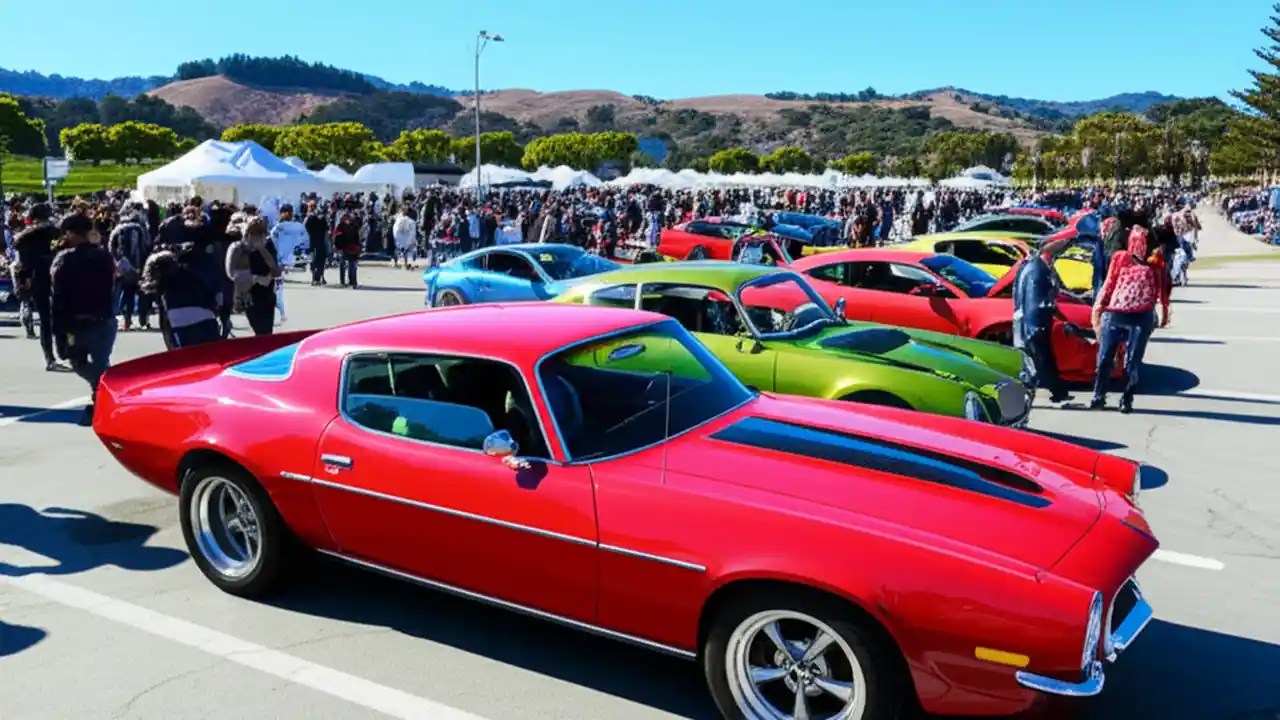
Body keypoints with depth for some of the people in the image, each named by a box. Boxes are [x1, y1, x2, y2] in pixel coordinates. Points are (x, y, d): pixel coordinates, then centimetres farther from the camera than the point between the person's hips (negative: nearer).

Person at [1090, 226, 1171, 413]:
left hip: (1141, 317, -1)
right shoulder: (1120, 258, 8)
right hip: (1114, 314, 1)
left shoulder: (1156, 263, 5)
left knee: (1132, 361, 2)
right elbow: (1109, 284, 10)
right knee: (1104, 358, 5)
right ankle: (1098, 397, 15)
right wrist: (1098, 307, 6)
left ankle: (1126, 400, 12)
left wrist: (1164, 313, 9)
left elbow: (1162, 289, 10)